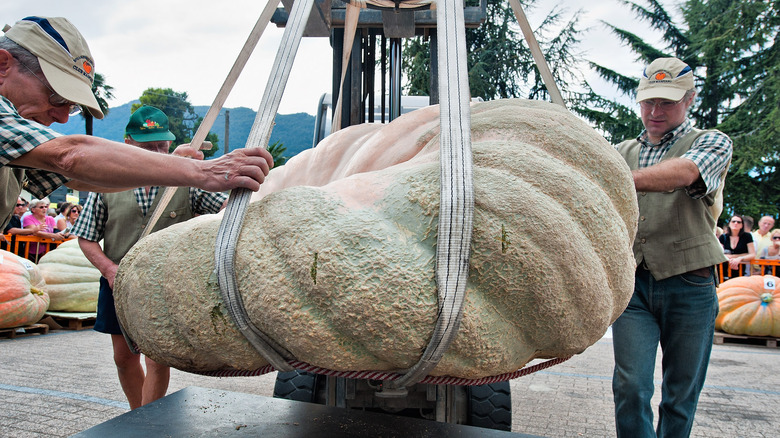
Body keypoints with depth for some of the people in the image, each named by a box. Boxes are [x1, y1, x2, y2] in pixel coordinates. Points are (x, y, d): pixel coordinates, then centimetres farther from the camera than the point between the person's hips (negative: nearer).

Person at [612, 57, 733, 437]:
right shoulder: (623, 152, 16)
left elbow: (682, 173, -20)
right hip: (632, 282, 2)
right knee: (630, 386, -8)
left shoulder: (711, 143, 4)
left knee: (681, 395, 9)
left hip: (689, 286, -1)